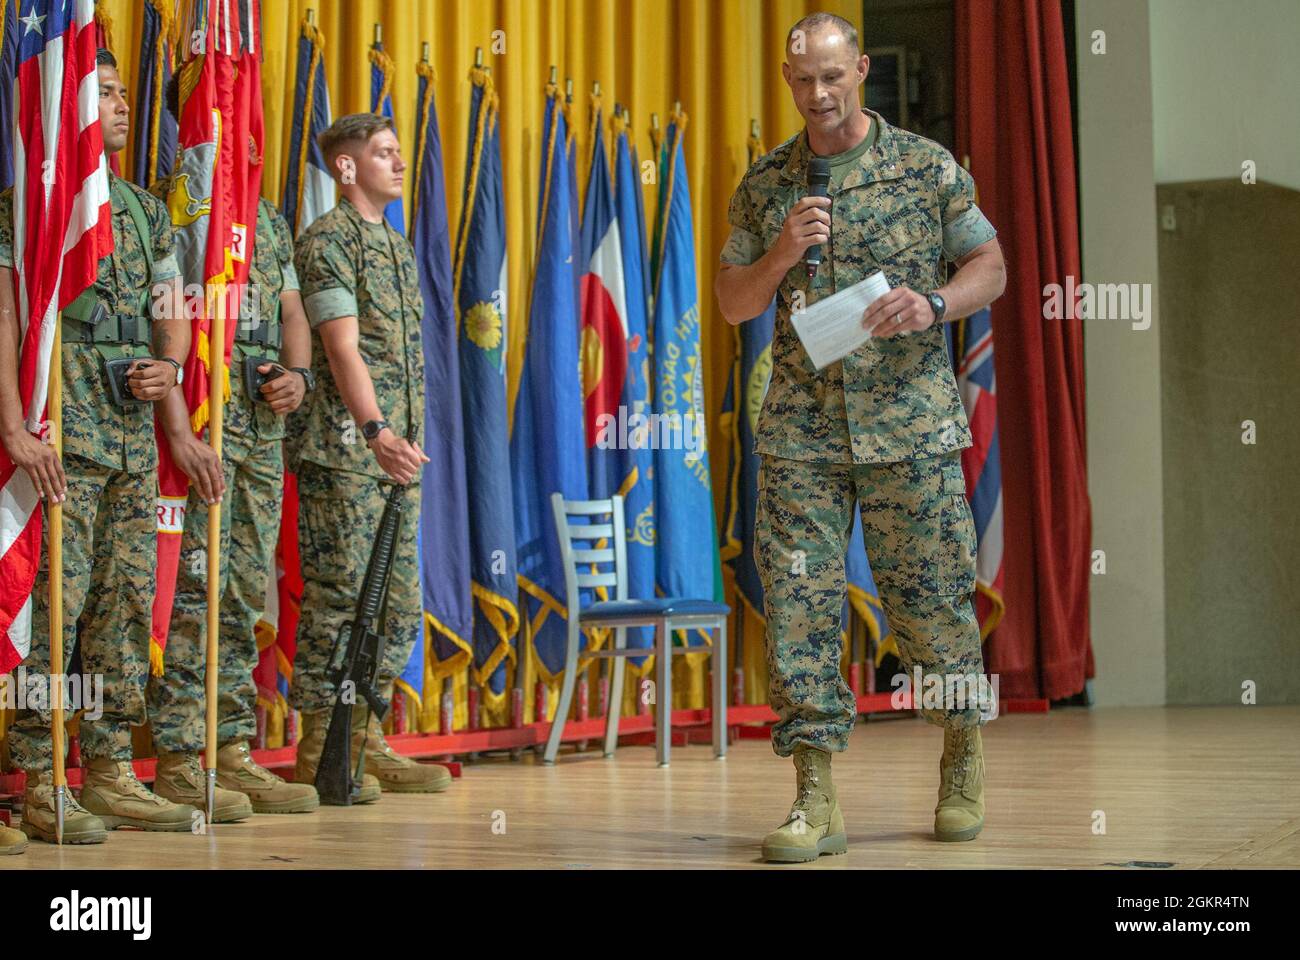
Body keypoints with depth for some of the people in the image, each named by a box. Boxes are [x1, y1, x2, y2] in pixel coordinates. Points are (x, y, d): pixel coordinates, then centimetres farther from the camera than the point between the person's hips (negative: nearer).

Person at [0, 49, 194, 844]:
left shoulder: (147, 211, 18)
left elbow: (173, 313, 22)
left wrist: (171, 366, 0)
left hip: (135, 434, 7)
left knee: (128, 605, 8)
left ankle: (110, 772, 16)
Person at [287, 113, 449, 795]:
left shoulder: (397, 246, 20)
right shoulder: (327, 240, -6)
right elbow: (342, 348, -17)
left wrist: (408, 438, 18)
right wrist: (376, 432, -27)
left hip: (395, 452, 9)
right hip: (343, 451, -9)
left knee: (397, 605, 8)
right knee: (338, 599, -6)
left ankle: (366, 740, 15)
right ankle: (318, 750, 0)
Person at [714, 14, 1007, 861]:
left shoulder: (928, 167, 3)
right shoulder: (764, 185, 10)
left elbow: (990, 268, 7)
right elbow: (733, 303, 12)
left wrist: (933, 304, -14)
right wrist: (780, 256, -8)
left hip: (911, 423, -2)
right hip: (801, 431, 2)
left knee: (933, 596, 3)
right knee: (799, 599, -5)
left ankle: (964, 759, 26)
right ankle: (815, 798, -1)